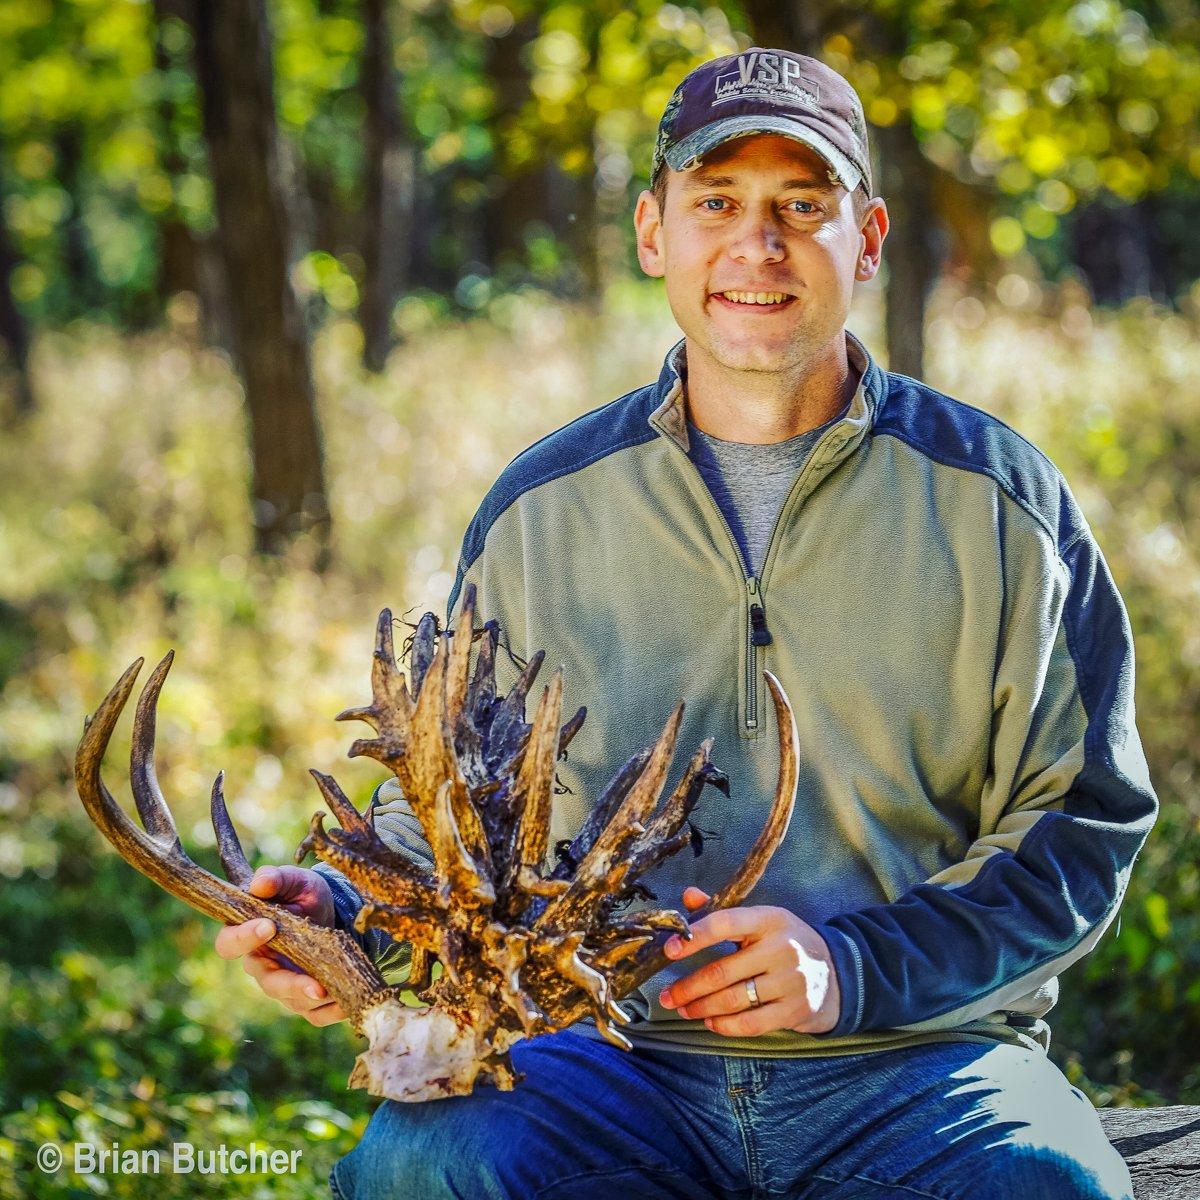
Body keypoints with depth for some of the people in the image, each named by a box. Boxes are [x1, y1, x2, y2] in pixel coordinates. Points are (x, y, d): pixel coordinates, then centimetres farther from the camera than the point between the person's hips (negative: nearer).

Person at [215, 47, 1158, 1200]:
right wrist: (346, 909, -8)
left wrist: (859, 967, -13)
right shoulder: (540, 507, 10)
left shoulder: (997, 499, 5)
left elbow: (1084, 825, 3)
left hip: (918, 1056, -1)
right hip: (615, 1053, 2)